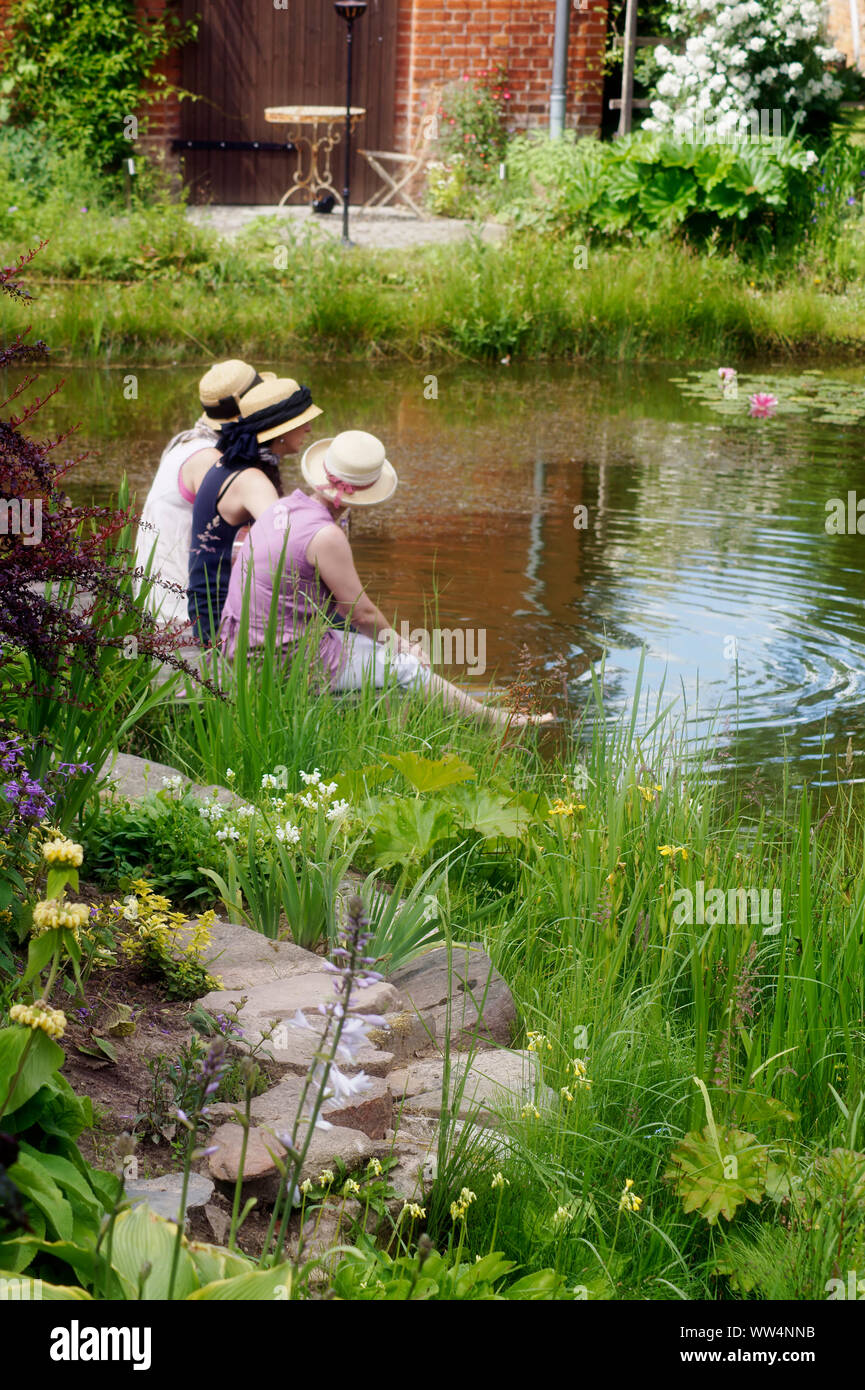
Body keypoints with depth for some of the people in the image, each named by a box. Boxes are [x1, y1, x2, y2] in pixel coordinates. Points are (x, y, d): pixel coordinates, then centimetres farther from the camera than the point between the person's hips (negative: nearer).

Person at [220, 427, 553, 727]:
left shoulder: (283, 507, 6)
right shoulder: (325, 536, -24)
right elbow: (361, 611, -12)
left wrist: (393, 639, 14)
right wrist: (396, 641, 9)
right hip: (285, 660, -9)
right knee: (405, 666, 2)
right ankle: (492, 719, 18)